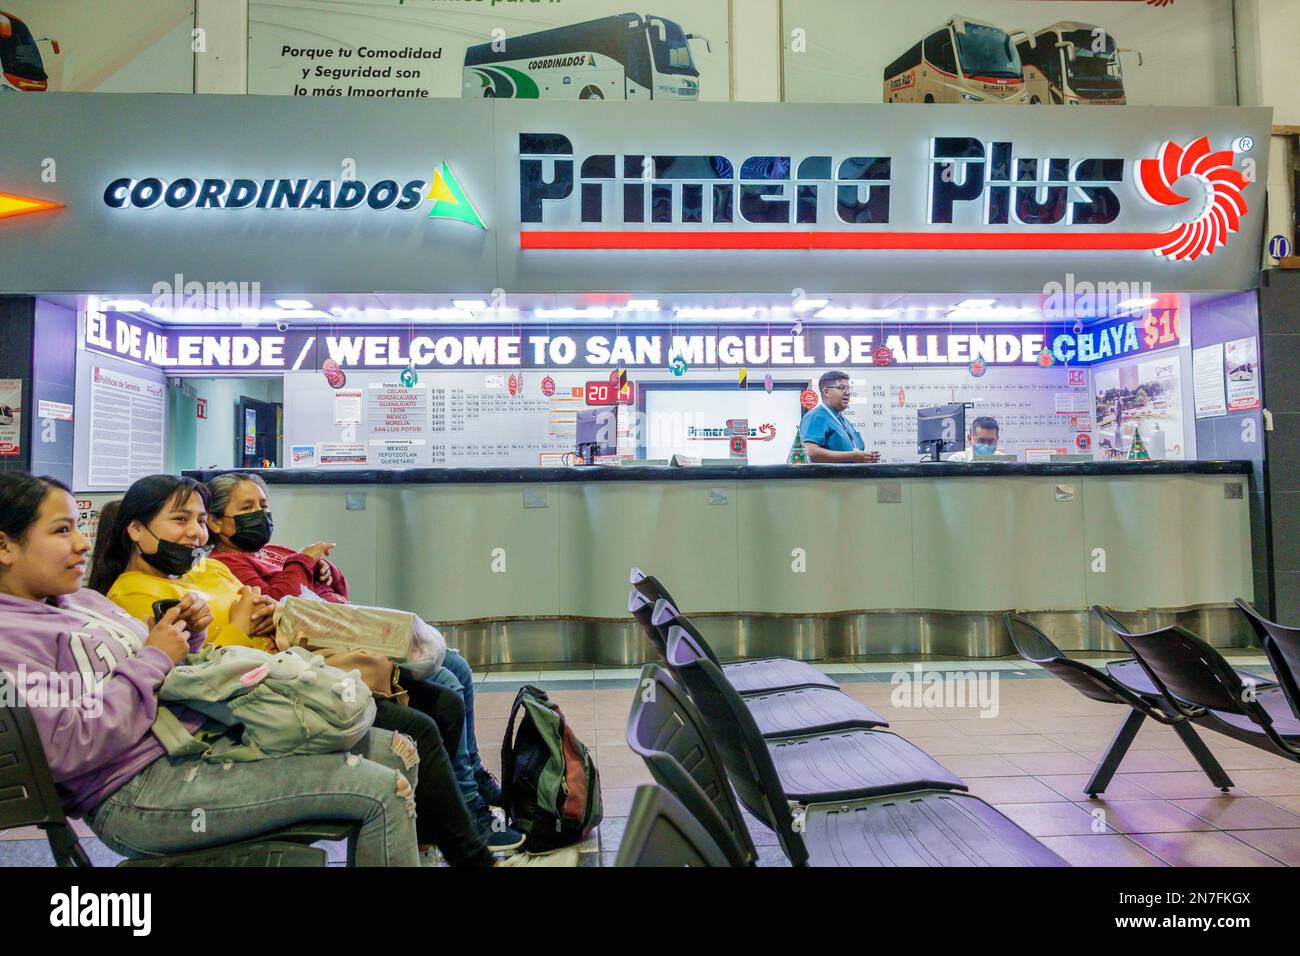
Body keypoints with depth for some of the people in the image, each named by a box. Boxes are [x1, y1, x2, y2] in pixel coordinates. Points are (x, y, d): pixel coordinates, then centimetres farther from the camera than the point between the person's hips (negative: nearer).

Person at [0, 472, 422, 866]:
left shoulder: (84, 600, 18)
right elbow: (66, 748, -21)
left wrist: (186, 638, 4)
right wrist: (154, 659, -13)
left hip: (208, 735, 10)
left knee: (395, 751, 5)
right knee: (383, 792, -19)